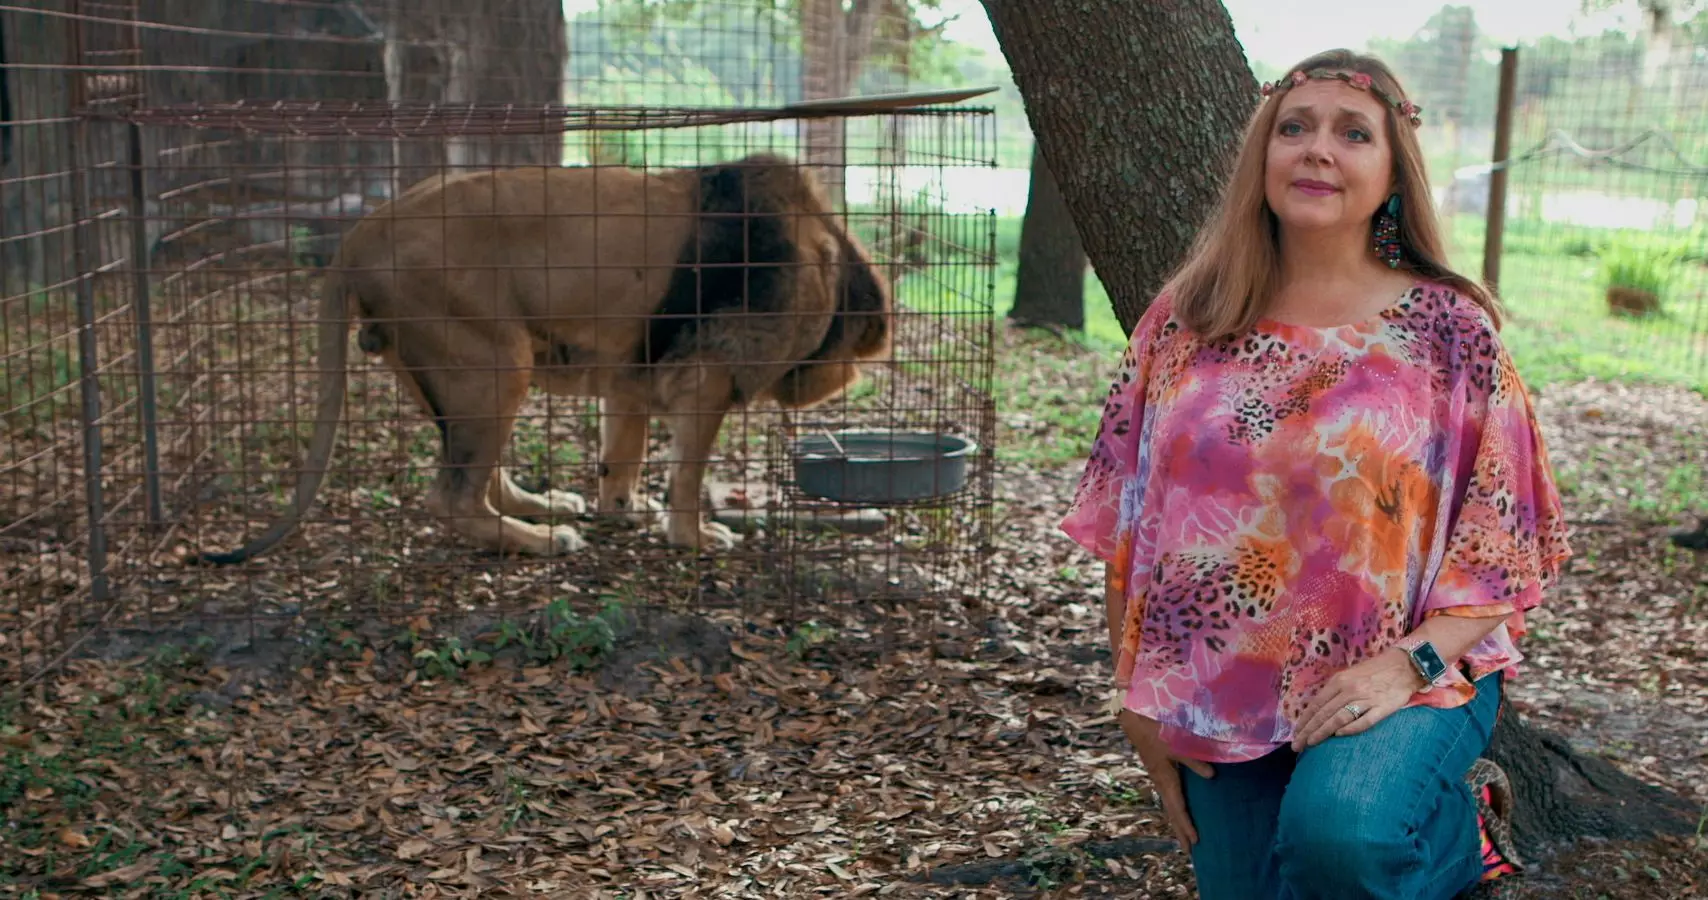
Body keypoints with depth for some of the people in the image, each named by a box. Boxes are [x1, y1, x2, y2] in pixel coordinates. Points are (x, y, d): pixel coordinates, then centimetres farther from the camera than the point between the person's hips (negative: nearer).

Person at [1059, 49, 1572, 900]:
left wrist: (1409, 661, -18)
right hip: (1222, 696, 4)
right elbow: (1127, 517, 6)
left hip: (1405, 682, -4)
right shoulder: (1185, 321, 2)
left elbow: (1504, 535, -4)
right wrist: (1140, 696, 3)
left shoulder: (1447, 328, -5)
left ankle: (1462, 827, 2)